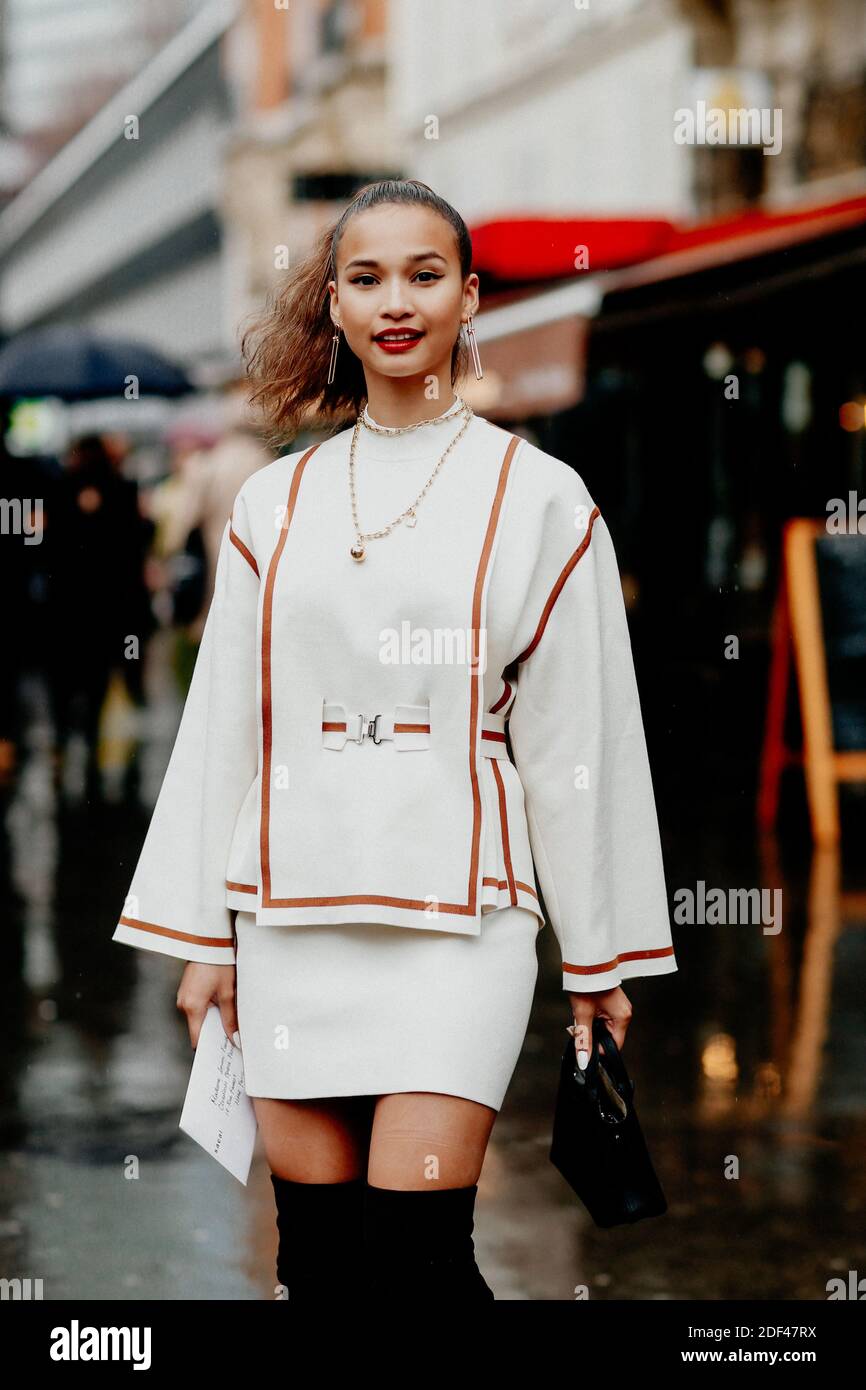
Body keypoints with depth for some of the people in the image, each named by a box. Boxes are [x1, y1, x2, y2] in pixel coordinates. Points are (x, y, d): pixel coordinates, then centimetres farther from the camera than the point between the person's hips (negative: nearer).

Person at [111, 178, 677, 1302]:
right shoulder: (274, 505, 10)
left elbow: (577, 741, 2)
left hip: (459, 912, -3)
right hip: (289, 911, 3)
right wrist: (203, 934, 10)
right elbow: (222, 725, 12)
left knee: (415, 1252, -12)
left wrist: (600, 956, 2)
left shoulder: (538, 498, 2)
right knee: (317, 1254, 4)